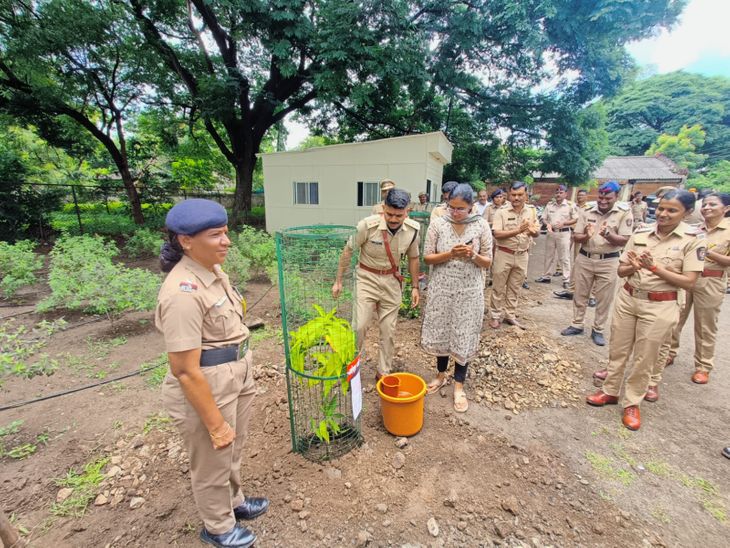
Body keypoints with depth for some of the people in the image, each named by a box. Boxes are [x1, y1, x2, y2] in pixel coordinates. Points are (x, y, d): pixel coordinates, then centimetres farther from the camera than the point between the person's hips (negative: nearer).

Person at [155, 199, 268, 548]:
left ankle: (234, 501, 58)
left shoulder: (214, 270, -2)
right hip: (205, 390, -8)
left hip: (237, 378, 8)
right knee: (213, 464, 20)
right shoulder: (183, 292, -29)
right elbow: (185, 371, -26)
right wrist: (215, 424, -18)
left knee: (232, 452, 30)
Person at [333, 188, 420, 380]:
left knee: (388, 330, 10)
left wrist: (415, 287, 9)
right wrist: (338, 281, -3)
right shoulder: (367, 225, -23)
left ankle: (383, 372, 28)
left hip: (392, 281, 3)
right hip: (367, 278, -3)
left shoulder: (413, 229, -12)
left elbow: (413, 257, 5)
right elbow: (348, 251, -9)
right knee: (359, 326, -8)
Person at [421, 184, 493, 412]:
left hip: (469, 291, -1)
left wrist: (473, 255, -21)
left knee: (464, 336, 6)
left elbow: (488, 261, 0)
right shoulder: (437, 224, -4)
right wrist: (450, 254, -20)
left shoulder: (481, 225, -4)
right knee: (440, 333, 12)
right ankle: (441, 374, 36)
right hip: (442, 289, 1)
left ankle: (459, 385, 22)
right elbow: (427, 257, -4)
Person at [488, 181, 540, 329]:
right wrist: (518, 231, -29)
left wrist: (533, 231, -19)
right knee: (498, 288, 5)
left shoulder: (532, 210, 4)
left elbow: (537, 233, 5)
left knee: (514, 288, 14)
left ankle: (510, 315, 27)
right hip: (504, 254, -4)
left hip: (522, 255, 4)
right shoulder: (501, 211, -11)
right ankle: (495, 316, 18)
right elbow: (496, 234, -19)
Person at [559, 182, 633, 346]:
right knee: (580, 295, 13)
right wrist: (586, 236, -24)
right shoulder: (587, 212, -1)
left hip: (608, 262, -2)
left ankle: (598, 330, 23)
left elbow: (624, 240, -12)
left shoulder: (625, 213, -8)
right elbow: (575, 238, -3)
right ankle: (577, 325, 27)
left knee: (604, 299, 8)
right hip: (584, 259, 2)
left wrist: (608, 235, -31)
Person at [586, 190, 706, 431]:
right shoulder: (640, 234, 0)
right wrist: (633, 267, -17)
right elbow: (621, 270, 3)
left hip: (660, 306, -3)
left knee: (644, 358, 10)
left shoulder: (693, 239, -9)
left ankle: (632, 403, 27)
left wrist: (654, 267, -21)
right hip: (627, 299, 3)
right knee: (618, 350, 15)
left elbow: (689, 282, -12)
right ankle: (610, 391, 33)